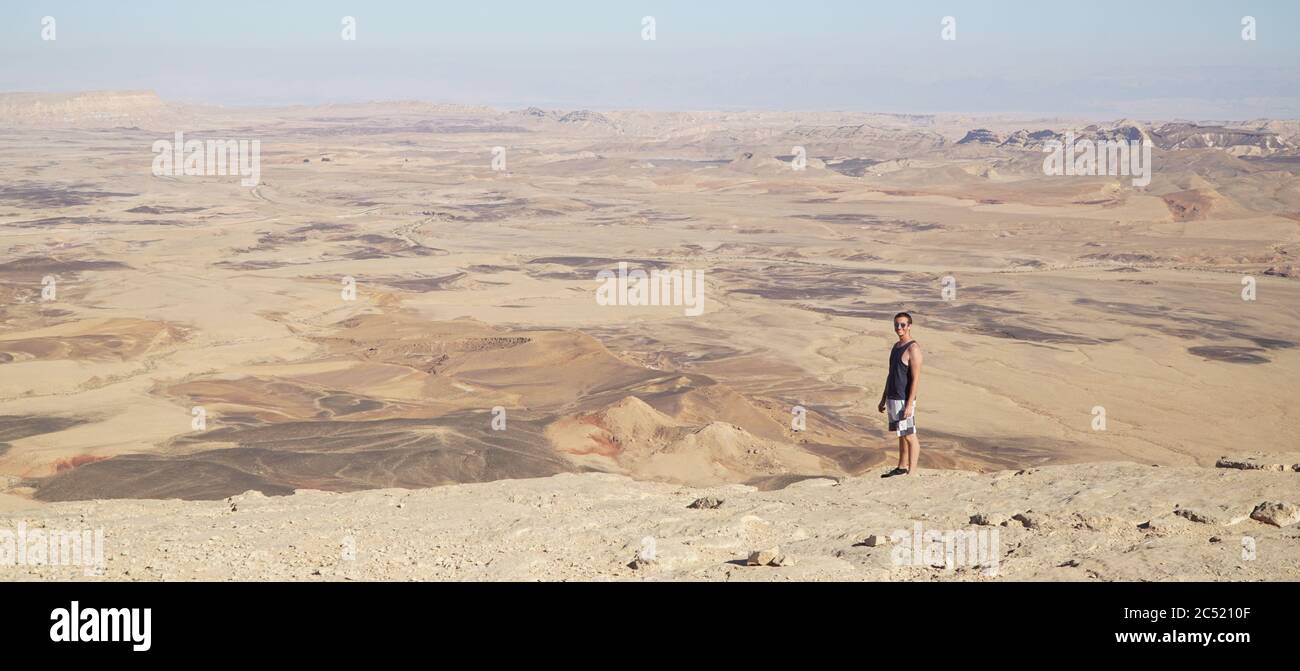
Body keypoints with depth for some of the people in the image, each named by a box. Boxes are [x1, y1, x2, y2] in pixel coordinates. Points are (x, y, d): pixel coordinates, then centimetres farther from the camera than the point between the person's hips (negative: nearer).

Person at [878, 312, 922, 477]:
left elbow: (916, 378, -18)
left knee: (910, 436, -4)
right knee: (901, 435, 16)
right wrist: (883, 399, 19)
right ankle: (902, 468, 25)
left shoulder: (913, 349, -14)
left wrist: (909, 404, -22)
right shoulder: (896, 346, 14)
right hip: (892, 398, 9)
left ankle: (912, 472, -1)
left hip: (904, 400, -9)